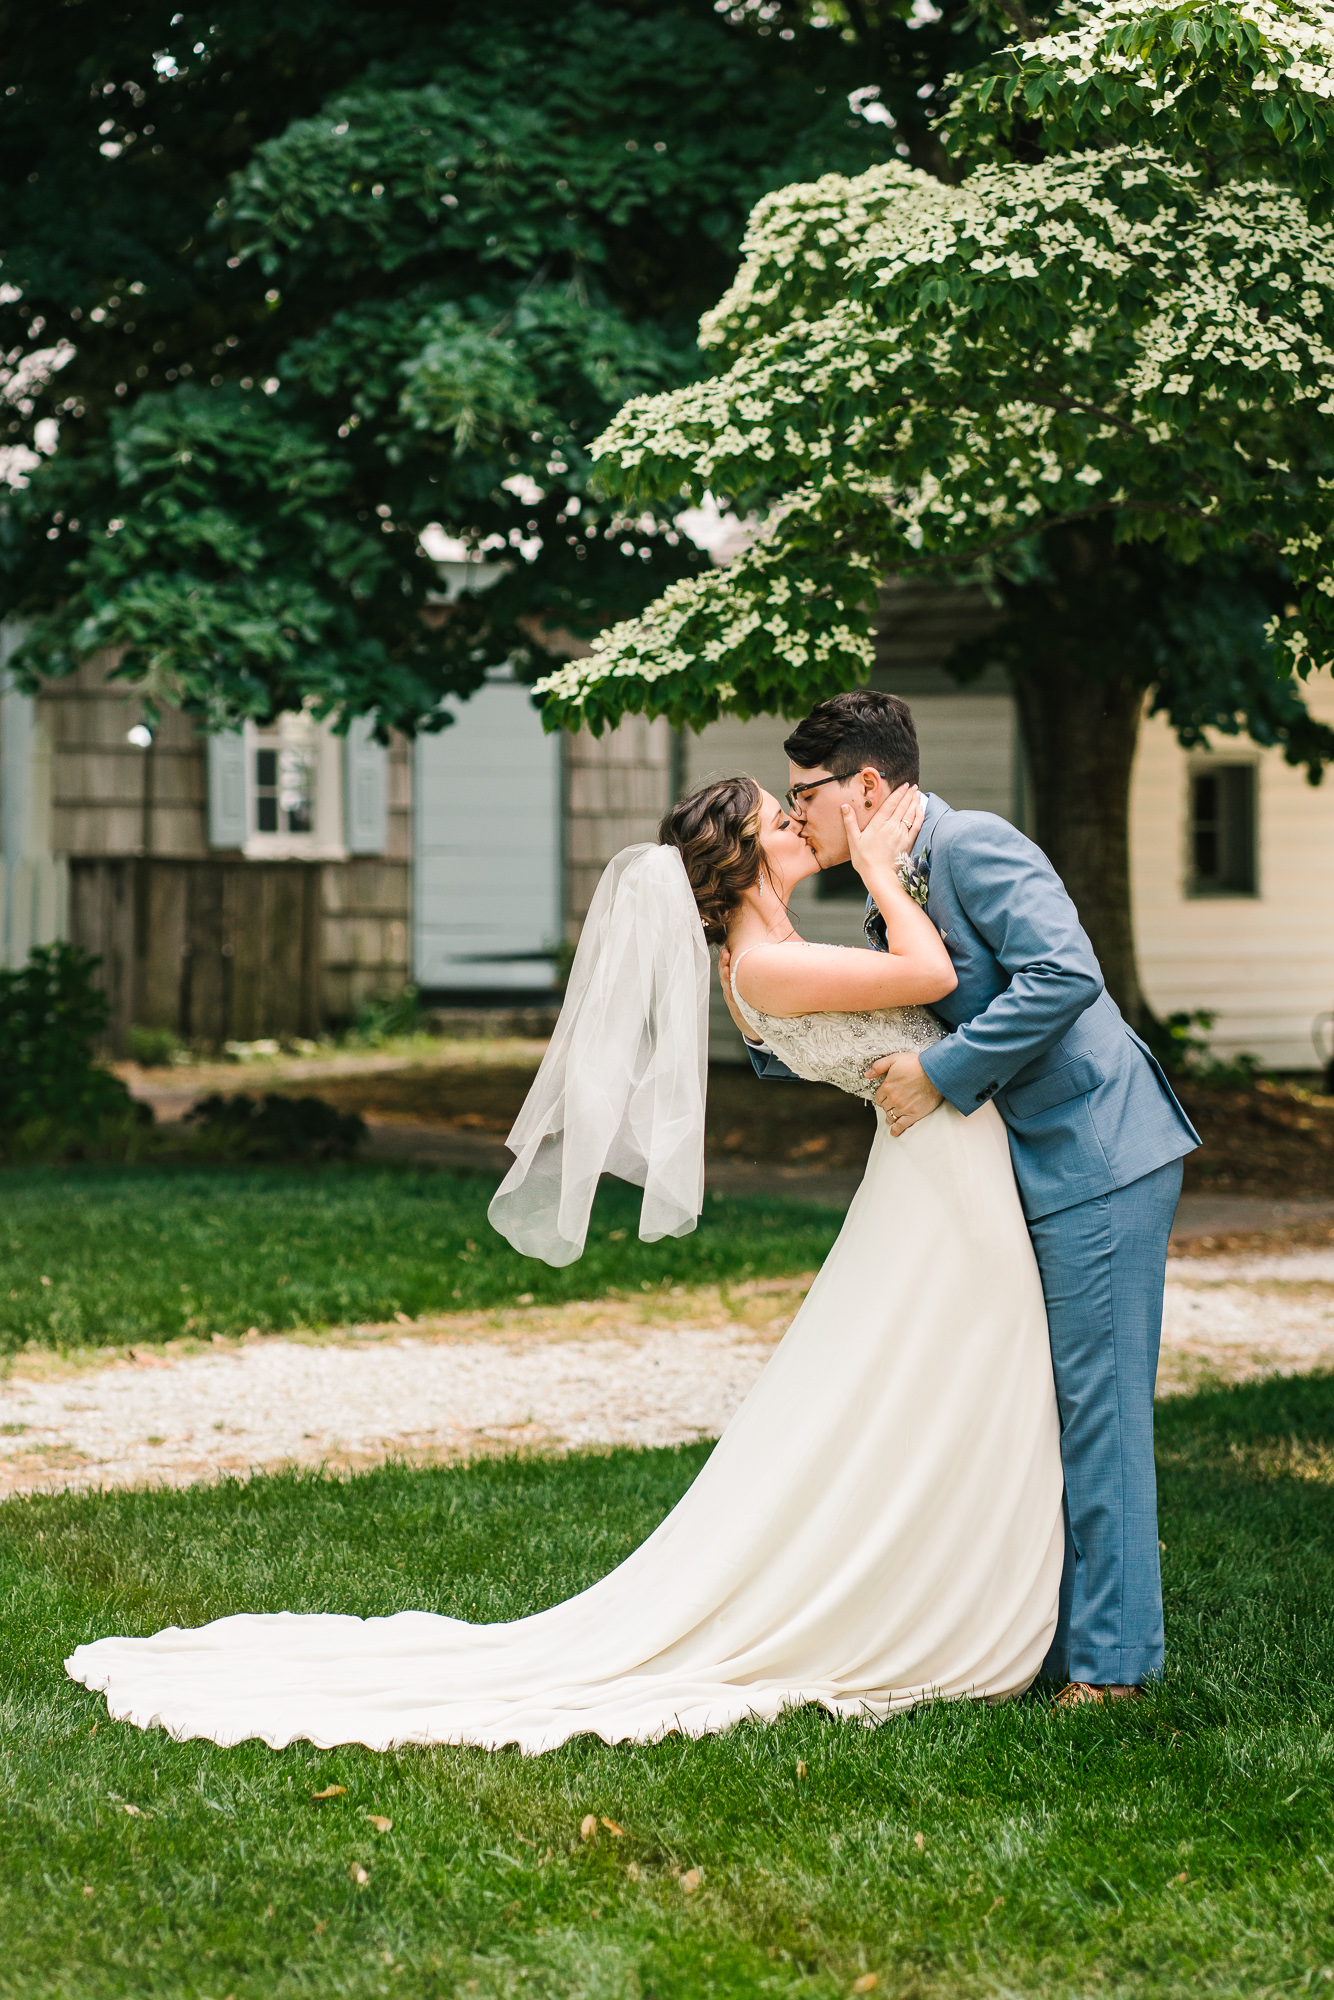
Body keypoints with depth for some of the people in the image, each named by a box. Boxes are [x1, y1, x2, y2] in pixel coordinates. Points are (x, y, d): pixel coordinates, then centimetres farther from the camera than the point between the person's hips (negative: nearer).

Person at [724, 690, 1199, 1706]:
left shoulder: (975, 844, -12)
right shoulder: (892, 904, 16)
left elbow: (1066, 973, -25)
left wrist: (941, 1071, -21)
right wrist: (767, 1031, 7)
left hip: (1098, 1160, -10)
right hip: (1035, 1175, 10)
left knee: (1095, 1406, -6)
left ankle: (1110, 1660, 1)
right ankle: (1048, 1635, 23)